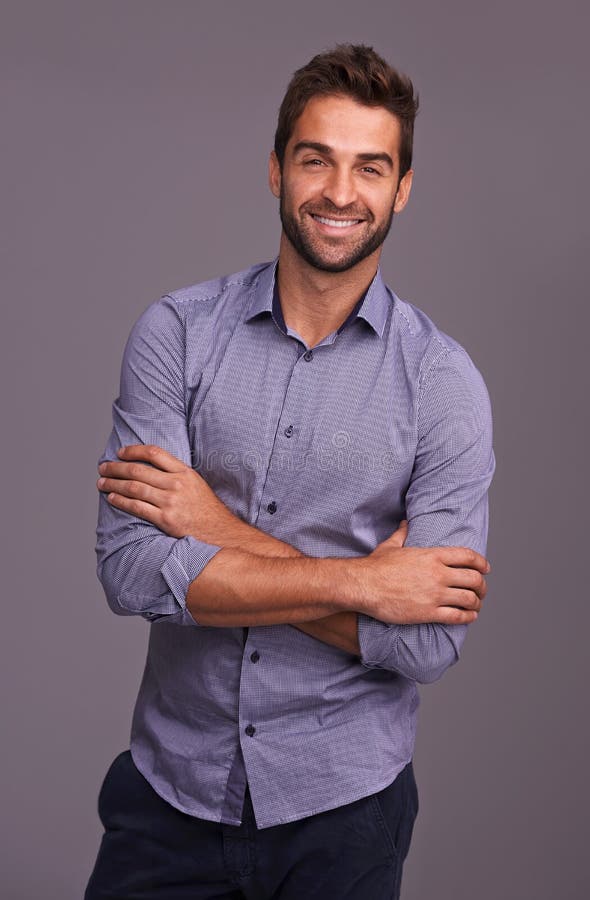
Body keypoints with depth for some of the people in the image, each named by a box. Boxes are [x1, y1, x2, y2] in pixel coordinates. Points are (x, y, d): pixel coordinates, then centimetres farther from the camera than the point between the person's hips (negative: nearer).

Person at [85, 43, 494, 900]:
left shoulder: (442, 379, -10)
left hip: (341, 805, -1)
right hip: (168, 787, 1)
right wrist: (359, 581, -19)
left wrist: (222, 530, -18)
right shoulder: (175, 331, -6)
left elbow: (429, 642, -16)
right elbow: (130, 568, -16)